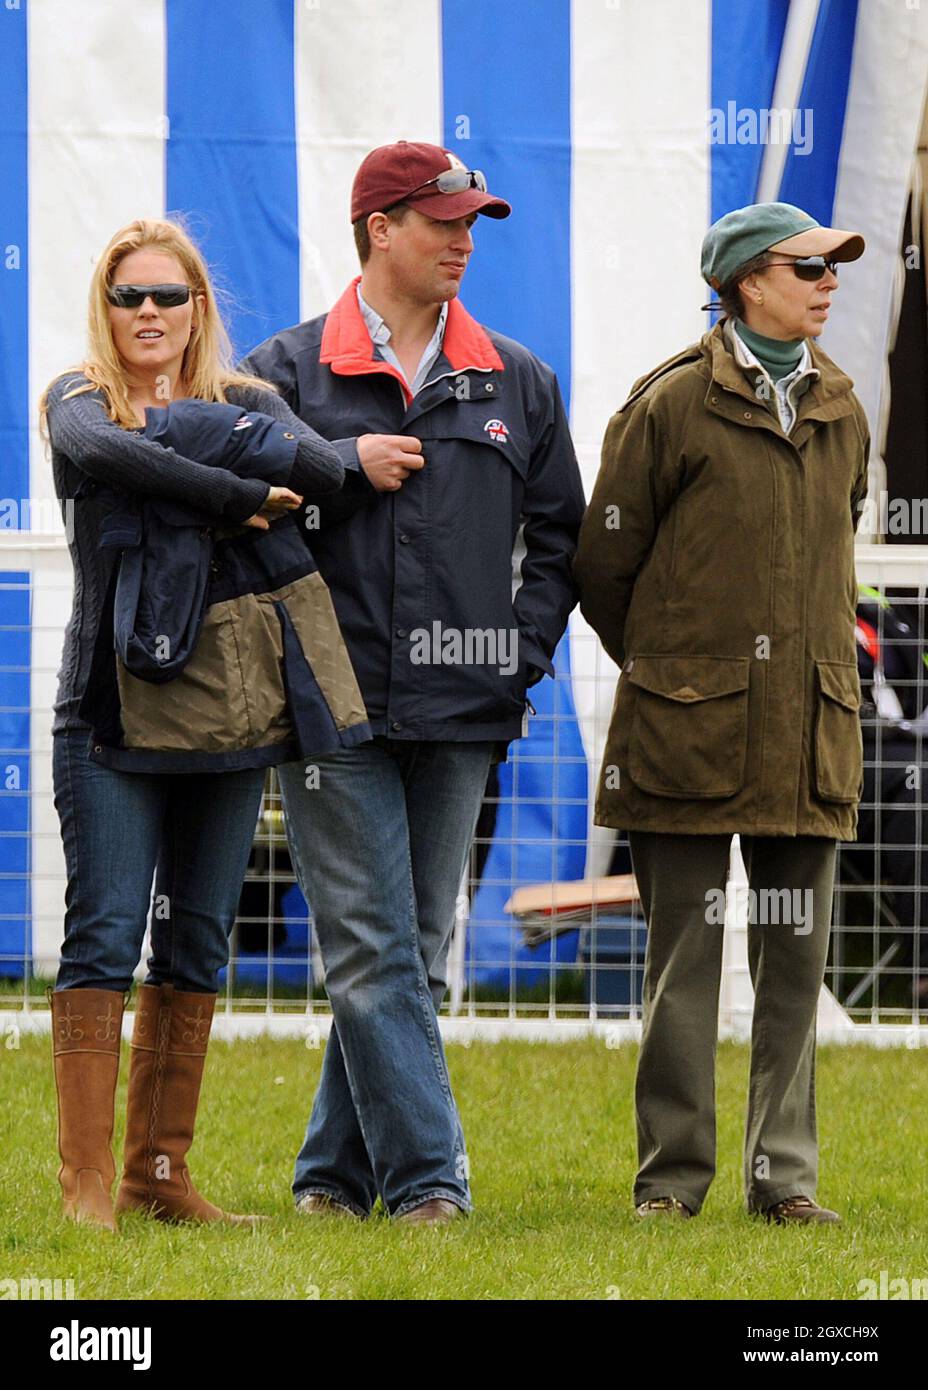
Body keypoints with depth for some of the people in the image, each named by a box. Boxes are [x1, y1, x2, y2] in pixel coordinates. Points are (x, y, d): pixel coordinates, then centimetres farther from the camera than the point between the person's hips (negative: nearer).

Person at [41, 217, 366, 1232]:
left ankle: (161, 1173, 13)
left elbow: (325, 468, -8)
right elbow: (103, 451, -20)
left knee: (199, 945, 7)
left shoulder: (245, 403, 12)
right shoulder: (76, 401, 5)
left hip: (232, 708, 4)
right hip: (114, 708, -4)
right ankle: (86, 1180, -8)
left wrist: (205, 433, -15)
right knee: (104, 935, -9)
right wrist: (237, 494, -16)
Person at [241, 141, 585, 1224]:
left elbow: (560, 535, 18)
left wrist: (524, 650, 7)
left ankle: (337, 1171, 16)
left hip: (460, 718, 4)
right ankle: (426, 1176, -10)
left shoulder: (517, 382, 13)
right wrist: (347, 463, -11)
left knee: (414, 954, 6)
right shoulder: (286, 373, 3)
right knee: (371, 952, -9)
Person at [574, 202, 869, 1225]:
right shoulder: (673, 404, -4)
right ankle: (672, 1175, 6)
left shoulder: (841, 413, 13)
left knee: (796, 952, 3)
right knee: (685, 954, -1)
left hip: (808, 720, 4)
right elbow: (602, 562, 2)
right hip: (689, 724, -4)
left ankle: (785, 1175, 8)